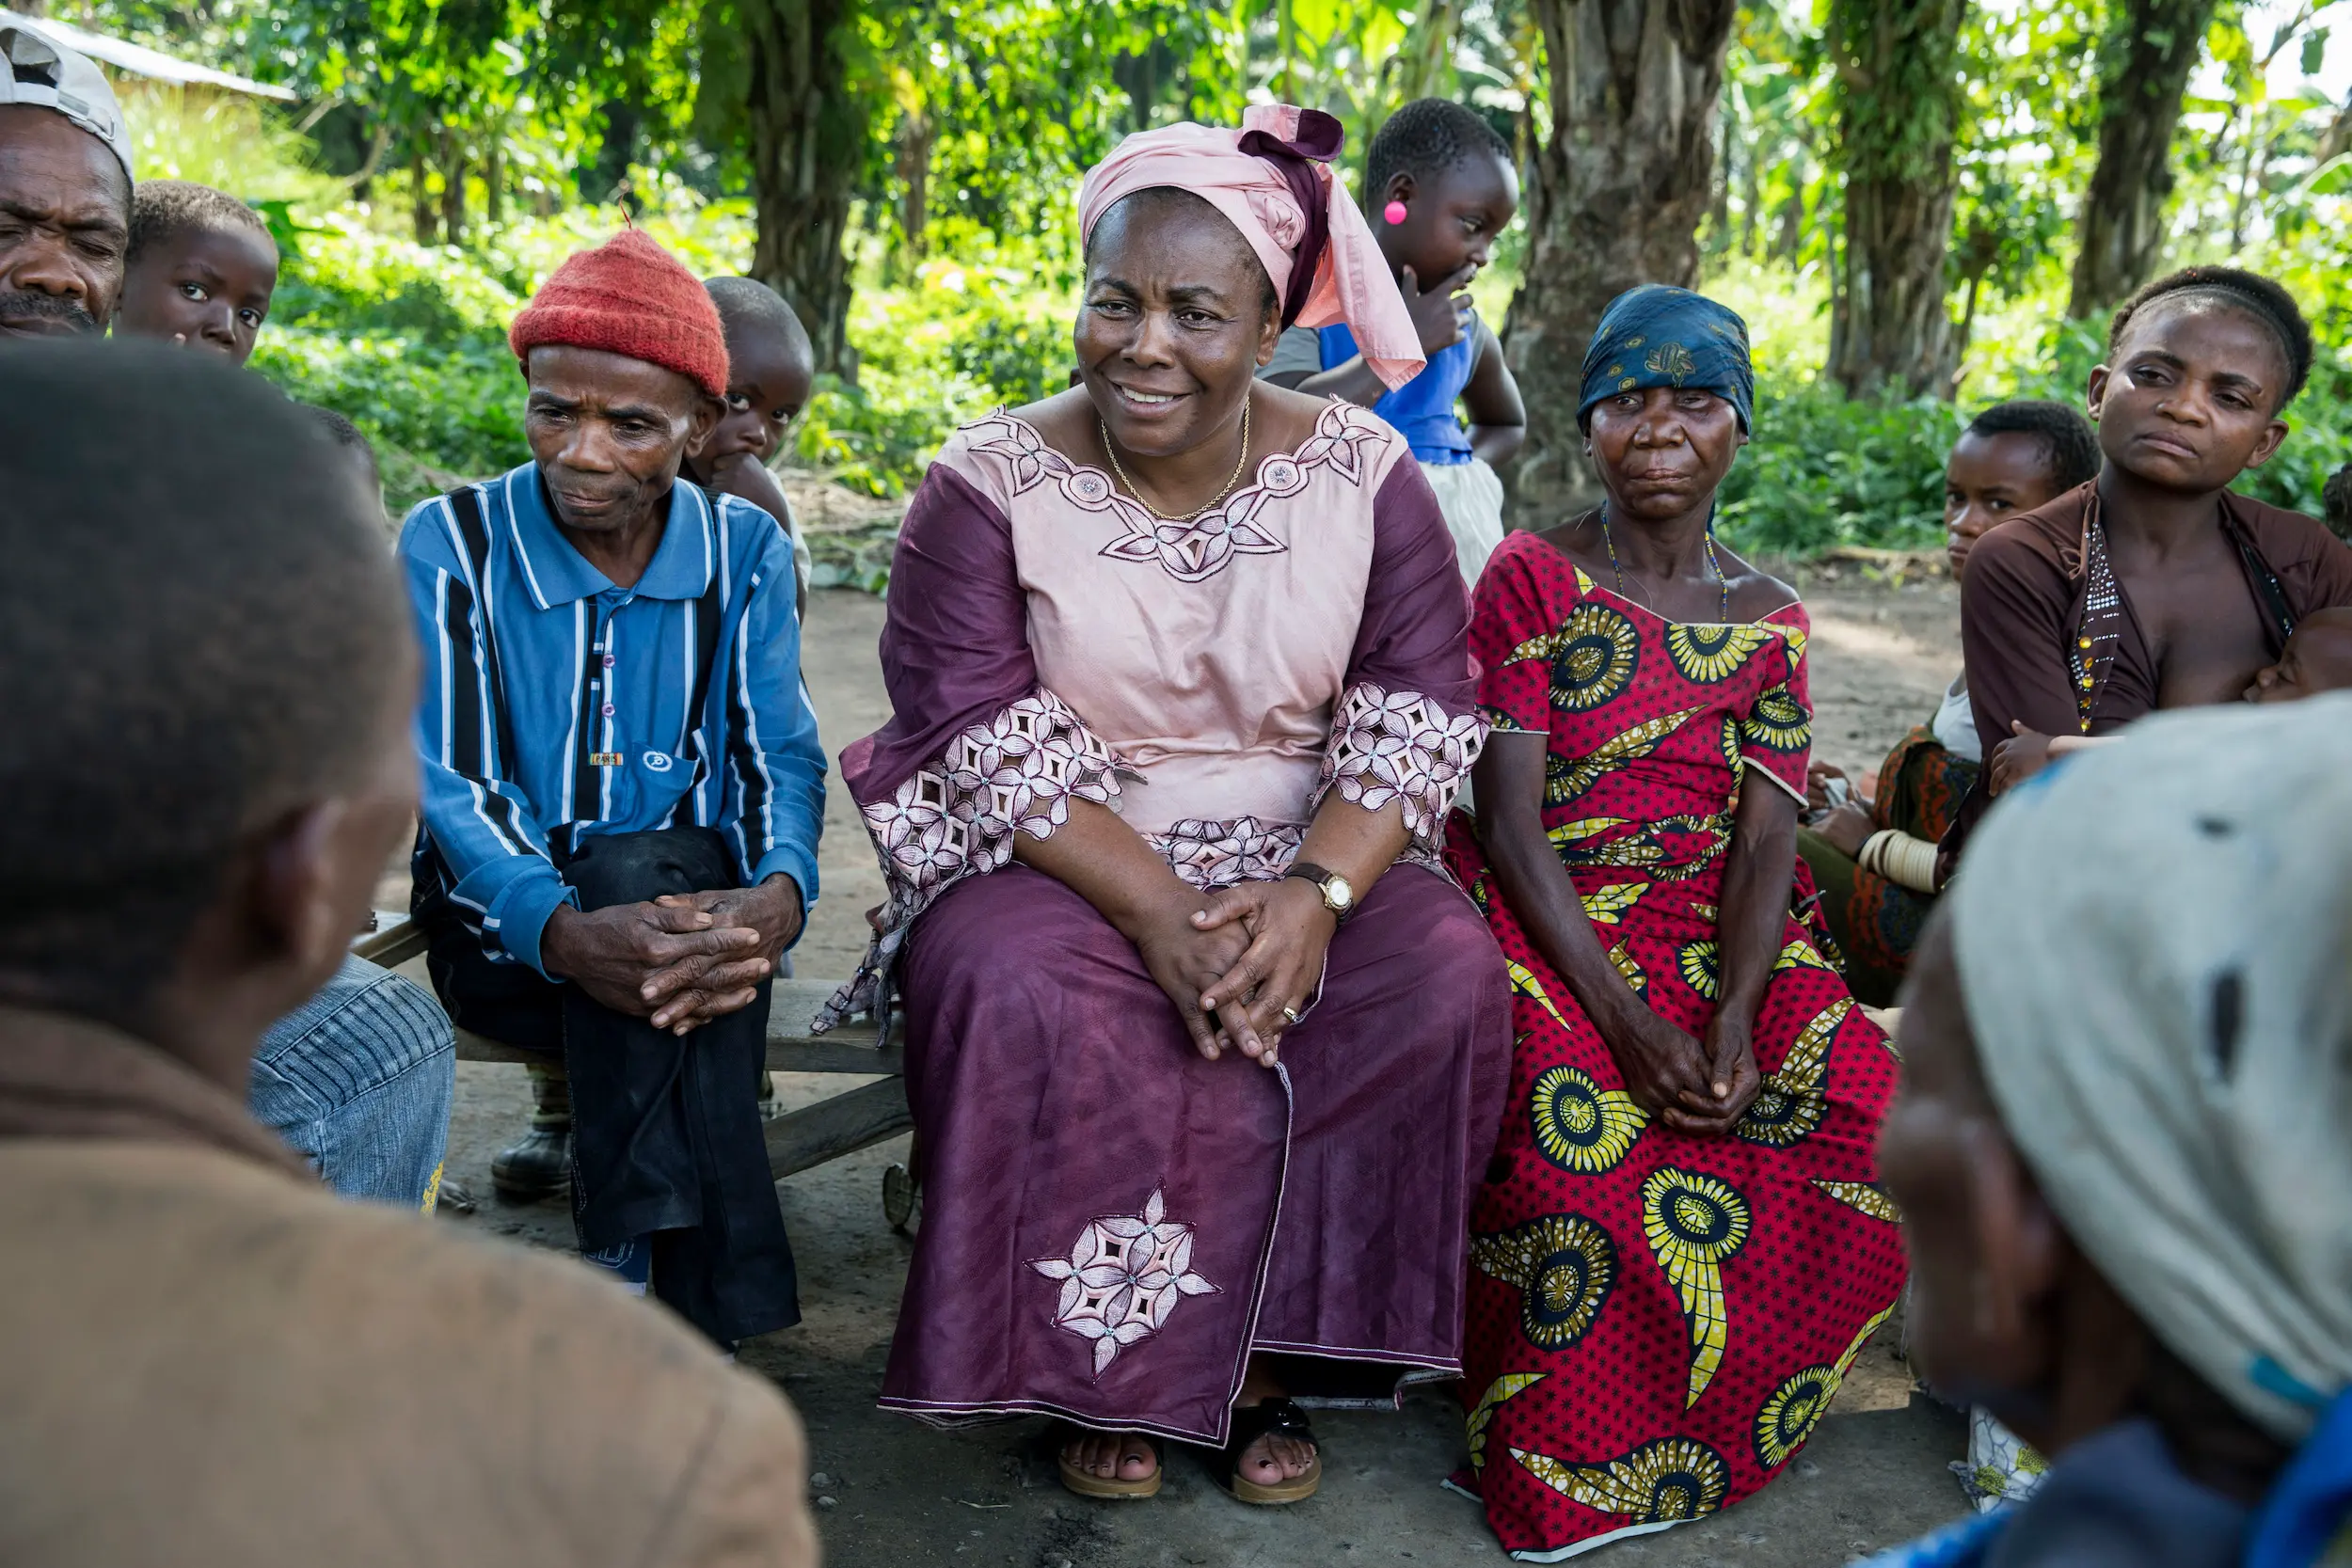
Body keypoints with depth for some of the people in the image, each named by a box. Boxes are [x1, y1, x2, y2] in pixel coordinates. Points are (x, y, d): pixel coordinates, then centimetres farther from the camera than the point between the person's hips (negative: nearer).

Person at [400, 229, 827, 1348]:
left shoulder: (744, 551, 3)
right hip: (506, 925, -1)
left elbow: (780, 755, -3)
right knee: (647, 871, -34)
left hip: (691, 900, 2)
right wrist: (567, 932, -34)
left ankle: (649, 1277, -29)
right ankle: (702, 1304, -32)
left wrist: (777, 897, -29)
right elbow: (441, 784, -13)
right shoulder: (449, 544, -5)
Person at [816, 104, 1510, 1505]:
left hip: (1305, 860, 2)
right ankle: (1112, 1372, -9)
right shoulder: (990, 485, -6)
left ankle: (1271, 1354, -6)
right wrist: (1158, 910, -24)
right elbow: (984, 743, -12)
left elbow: (1420, 712, -4)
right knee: (1022, 996, -32)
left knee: (1447, 977, -24)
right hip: (1057, 863, -2)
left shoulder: (1366, 475, 0)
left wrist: (1318, 889, -22)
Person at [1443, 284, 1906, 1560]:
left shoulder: (1768, 620, 11)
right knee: (1574, 1108, -33)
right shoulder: (1531, 577, 0)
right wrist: (1625, 1018, -23)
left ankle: (1718, 1424, 0)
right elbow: (1509, 818, -10)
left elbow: (1765, 841, 0)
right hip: (1548, 916, -3)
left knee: (1862, 1099, -22)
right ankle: (1563, 1464, -11)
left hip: (1713, 927, 4)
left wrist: (1733, 1016, -20)